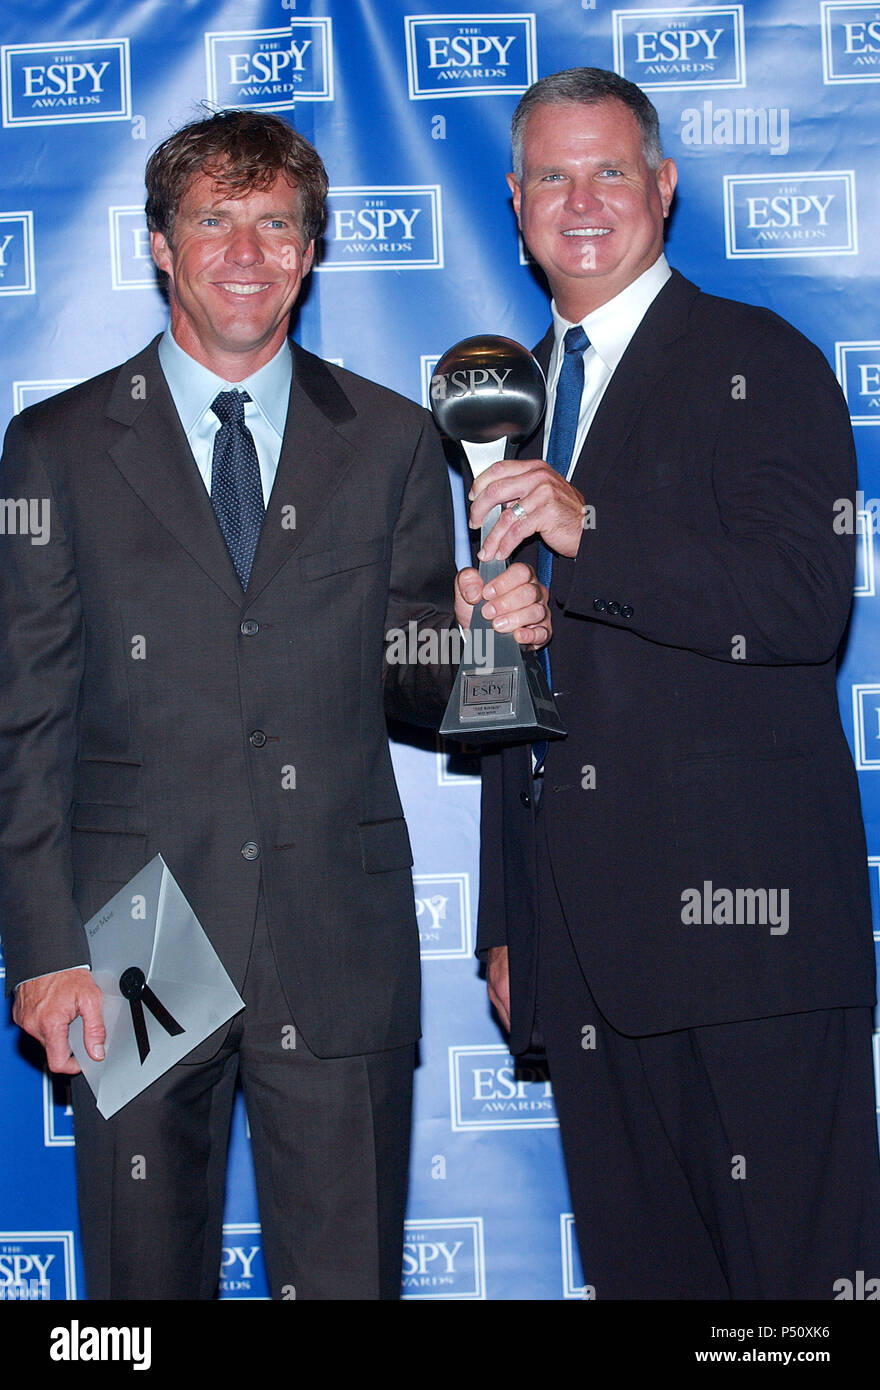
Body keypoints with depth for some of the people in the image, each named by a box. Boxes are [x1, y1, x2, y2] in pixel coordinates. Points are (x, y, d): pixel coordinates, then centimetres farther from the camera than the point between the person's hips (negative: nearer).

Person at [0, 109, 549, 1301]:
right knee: (146, 1279, 8)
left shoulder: (393, 443, 9)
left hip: (340, 945, 1)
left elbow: (411, 689, 11)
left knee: (349, 1274, 4)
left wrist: (480, 630, -12)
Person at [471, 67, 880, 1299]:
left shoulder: (761, 364, 0)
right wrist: (506, 920, 20)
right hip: (582, 926, 6)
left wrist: (589, 530, -23)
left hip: (742, 911, -6)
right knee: (635, 1265, 9)